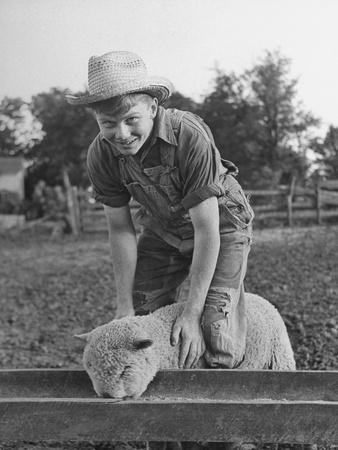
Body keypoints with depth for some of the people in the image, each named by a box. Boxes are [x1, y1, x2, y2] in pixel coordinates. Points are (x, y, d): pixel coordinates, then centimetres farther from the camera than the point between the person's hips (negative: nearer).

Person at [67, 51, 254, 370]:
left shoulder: (190, 135, -34)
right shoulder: (101, 155, -19)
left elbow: (206, 229, -31)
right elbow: (120, 229, -8)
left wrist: (192, 312, -30)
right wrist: (125, 306, -11)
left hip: (220, 224, -4)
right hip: (162, 232, 5)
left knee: (216, 337, -19)